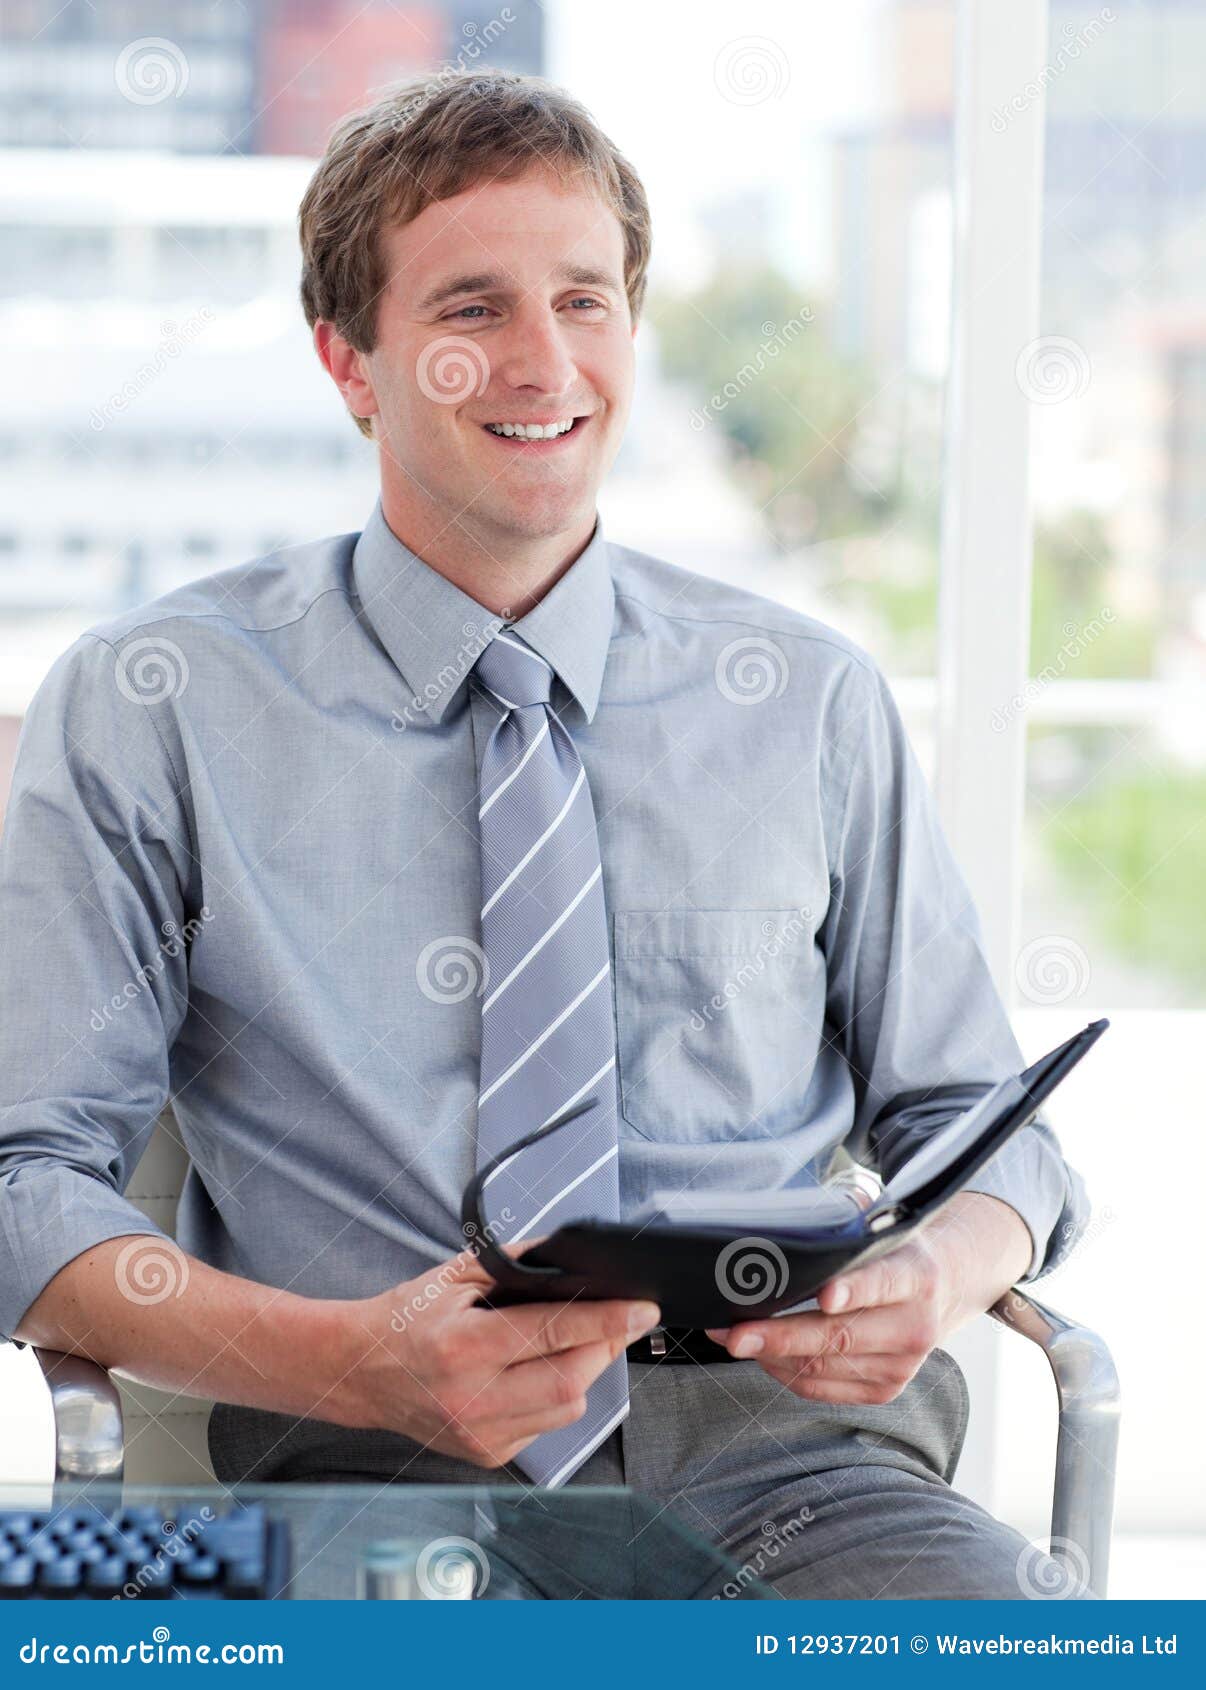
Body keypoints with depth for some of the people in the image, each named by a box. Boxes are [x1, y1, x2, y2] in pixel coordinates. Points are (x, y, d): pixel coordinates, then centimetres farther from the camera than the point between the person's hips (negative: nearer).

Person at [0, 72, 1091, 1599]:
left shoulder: (812, 703, 14)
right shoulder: (148, 710, 6)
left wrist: (930, 1281, -7)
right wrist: (355, 1361, -18)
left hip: (781, 1437, 2)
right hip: (381, 1469, -1)